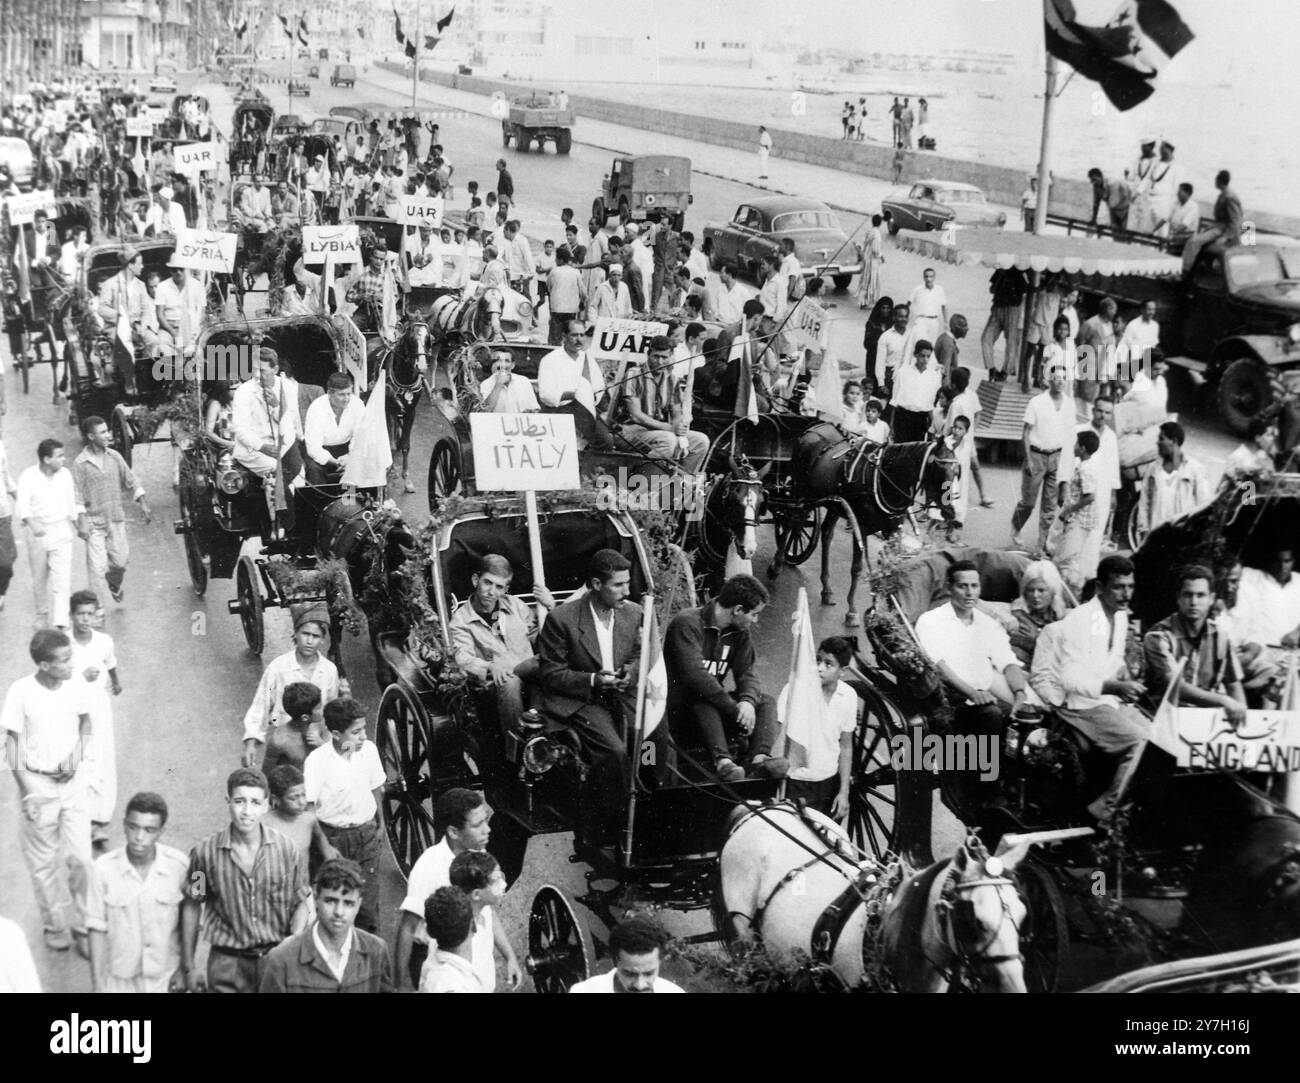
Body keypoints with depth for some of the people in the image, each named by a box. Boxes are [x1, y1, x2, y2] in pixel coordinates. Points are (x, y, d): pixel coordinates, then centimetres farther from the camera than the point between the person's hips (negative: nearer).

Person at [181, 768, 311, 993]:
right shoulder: (205, 852, -7)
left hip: (276, 960, 1)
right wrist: (189, 967, 6)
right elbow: (191, 907, 3)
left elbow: (300, 904, 4)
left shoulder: (287, 850, -6)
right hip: (228, 966, -1)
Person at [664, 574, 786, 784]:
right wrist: (735, 709, -31)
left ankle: (760, 757, -37)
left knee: (766, 702, -11)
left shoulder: (739, 632, 6)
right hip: (679, 706, -7)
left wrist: (747, 701, -26)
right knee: (702, 699, -37)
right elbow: (695, 674, -30)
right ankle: (722, 760, -51)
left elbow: (748, 674, -2)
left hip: (713, 708, 7)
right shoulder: (688, 623, -18)